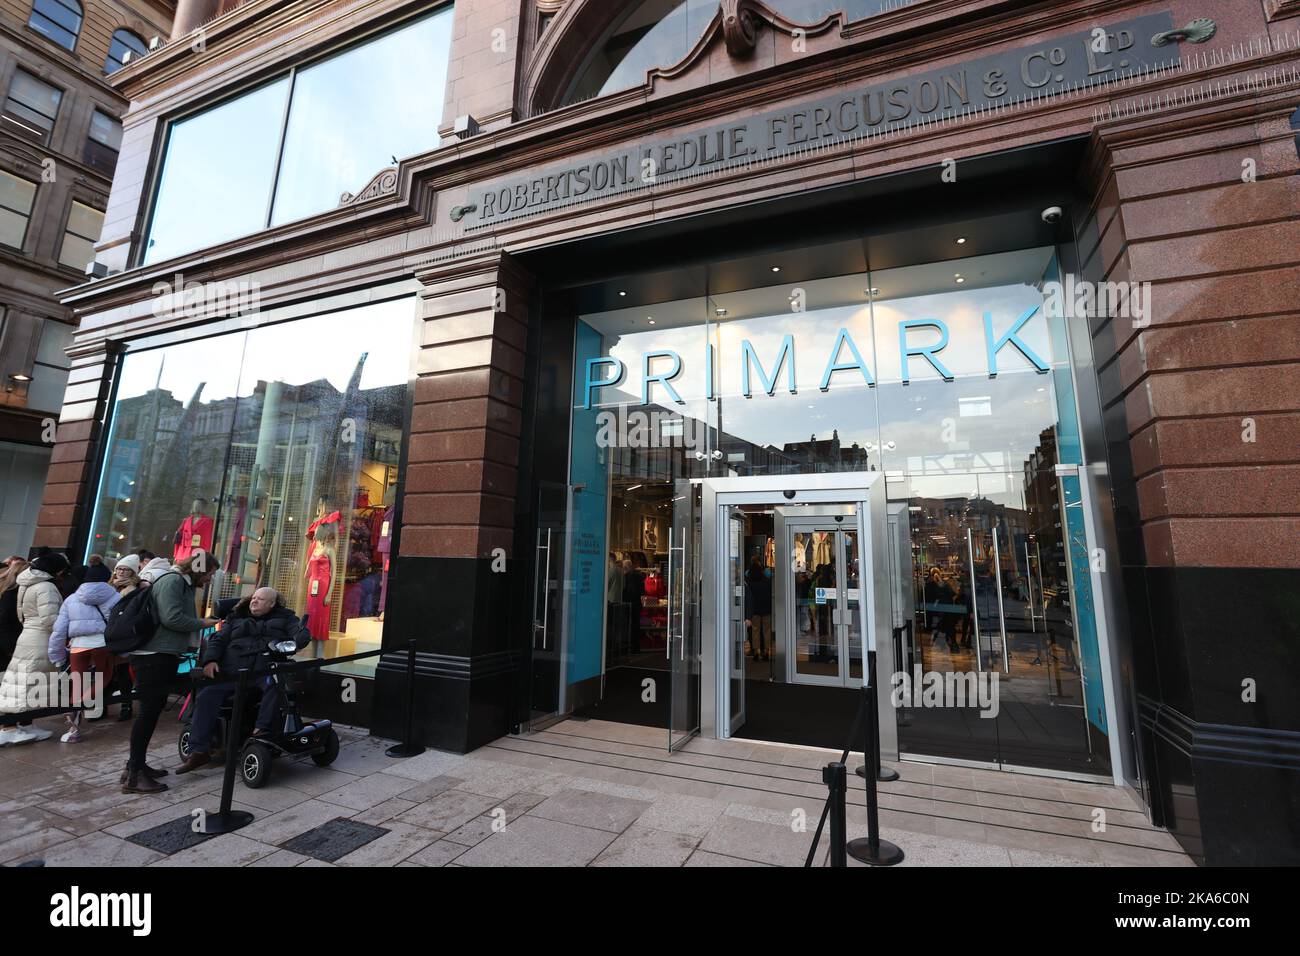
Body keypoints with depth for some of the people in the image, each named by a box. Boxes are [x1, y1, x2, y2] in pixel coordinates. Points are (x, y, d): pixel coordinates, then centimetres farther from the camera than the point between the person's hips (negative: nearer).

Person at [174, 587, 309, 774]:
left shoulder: (284, 618, 15)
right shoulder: (236, 618, 24)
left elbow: (302, 633, 2)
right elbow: (218, 639, 15)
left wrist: (297, 641, -22)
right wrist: (210, 660, -5)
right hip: (233, 672, 3)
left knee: (275, 684, -36)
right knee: (207, 696, -16)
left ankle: (262, 728, -33)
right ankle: (199, 751, -8)